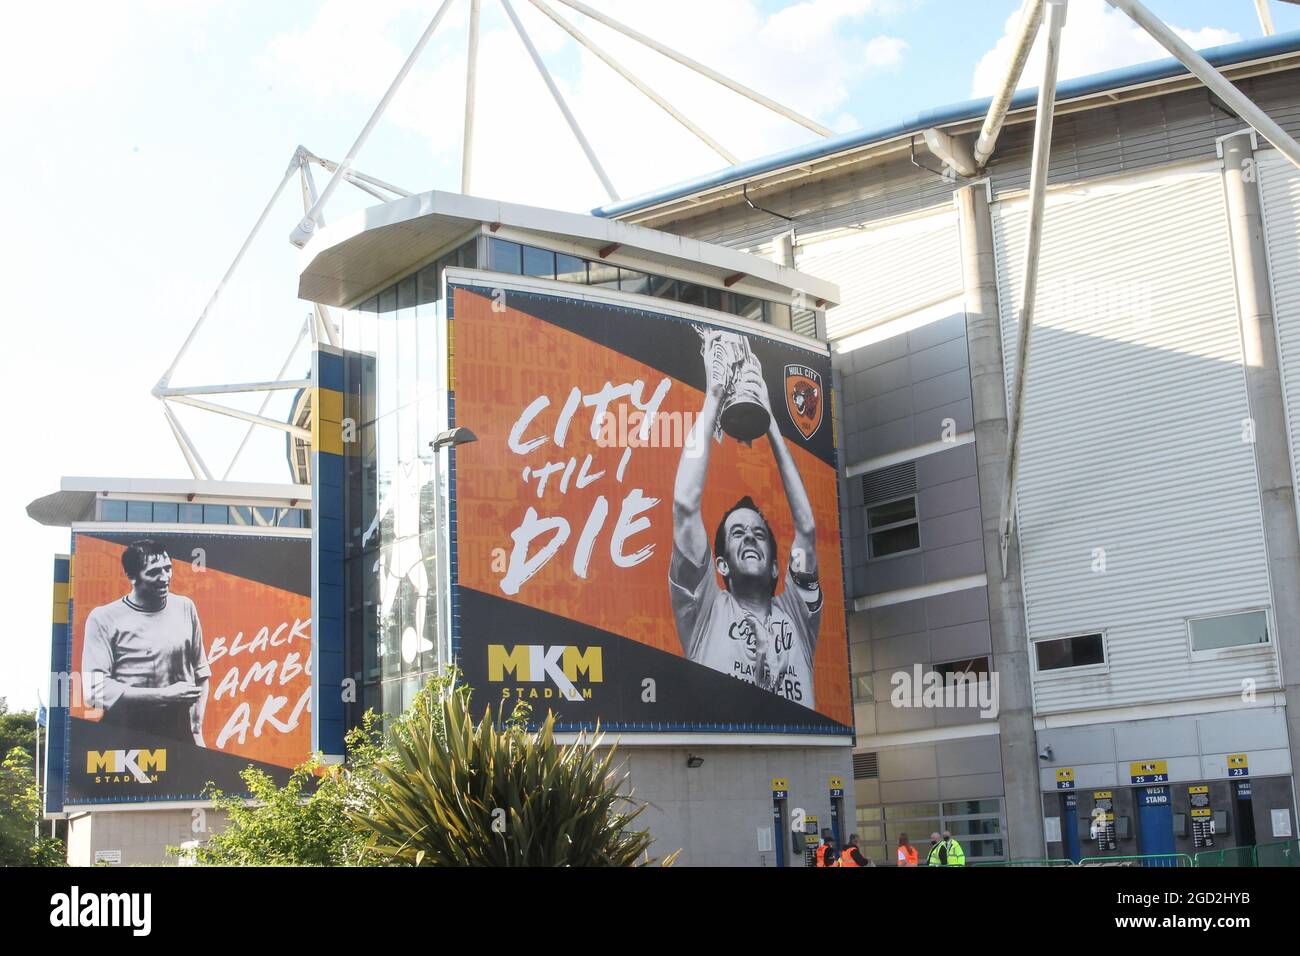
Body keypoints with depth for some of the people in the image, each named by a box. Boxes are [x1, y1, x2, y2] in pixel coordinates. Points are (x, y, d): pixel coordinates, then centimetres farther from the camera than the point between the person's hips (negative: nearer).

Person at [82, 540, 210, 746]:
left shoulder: (185, 608, 7)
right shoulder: (104, 619, -4)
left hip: (182, 738, 3)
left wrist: (197, 730, 5)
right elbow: (96, 689, -10)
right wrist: (165, 695, -13)